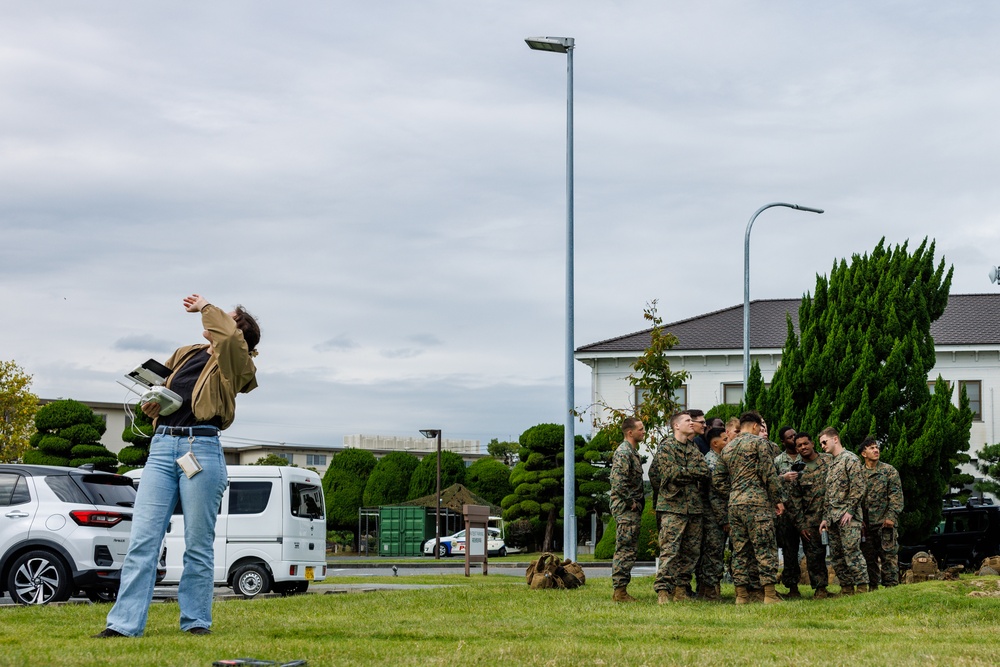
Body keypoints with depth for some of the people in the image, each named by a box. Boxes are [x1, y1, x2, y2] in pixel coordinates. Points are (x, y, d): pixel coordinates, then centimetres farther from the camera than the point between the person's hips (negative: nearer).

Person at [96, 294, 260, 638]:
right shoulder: (185, 354, 20)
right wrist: (150, 403, 7)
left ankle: (196, 621, 10)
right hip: (161, 446, 5)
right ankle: (124, 623, -6)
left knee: (198, 544, 1)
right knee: (142, 540, -3)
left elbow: (229, 337, -20)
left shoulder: (236, 365, 3)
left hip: (201, 448, -5)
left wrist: (204, 307, -3)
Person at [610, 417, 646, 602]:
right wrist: (631, 502, -18)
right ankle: (620, 590, -7)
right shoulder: (623, 452, -15)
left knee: (628, 550, 12)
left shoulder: (633, 451, 18)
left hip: (633, 509, 10)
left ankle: (620, 589, 16)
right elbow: (618, 481, -25)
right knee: (625, 550, -9)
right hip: (626, 510, -10)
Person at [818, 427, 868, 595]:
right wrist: (826, 517, 16)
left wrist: (850, 511, -17)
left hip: (847, 517, -9)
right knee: (836, 556, 6)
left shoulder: (850, 459, -4)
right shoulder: (831, 464, 22)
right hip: (833, 517, 9)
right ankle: (847, 588, 11)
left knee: (852, 552, -13)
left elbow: (858, 487, -12)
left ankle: (862, 588, -11)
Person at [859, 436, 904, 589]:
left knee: (889, 556, -5)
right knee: (869, 558, 6)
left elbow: (896, 496, -2)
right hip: (866, 524, 3)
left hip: (885, 523, -3)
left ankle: (891, 586, -3)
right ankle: (872, 586, 13)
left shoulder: (889, 471, 5)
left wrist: (891, 516, -13)